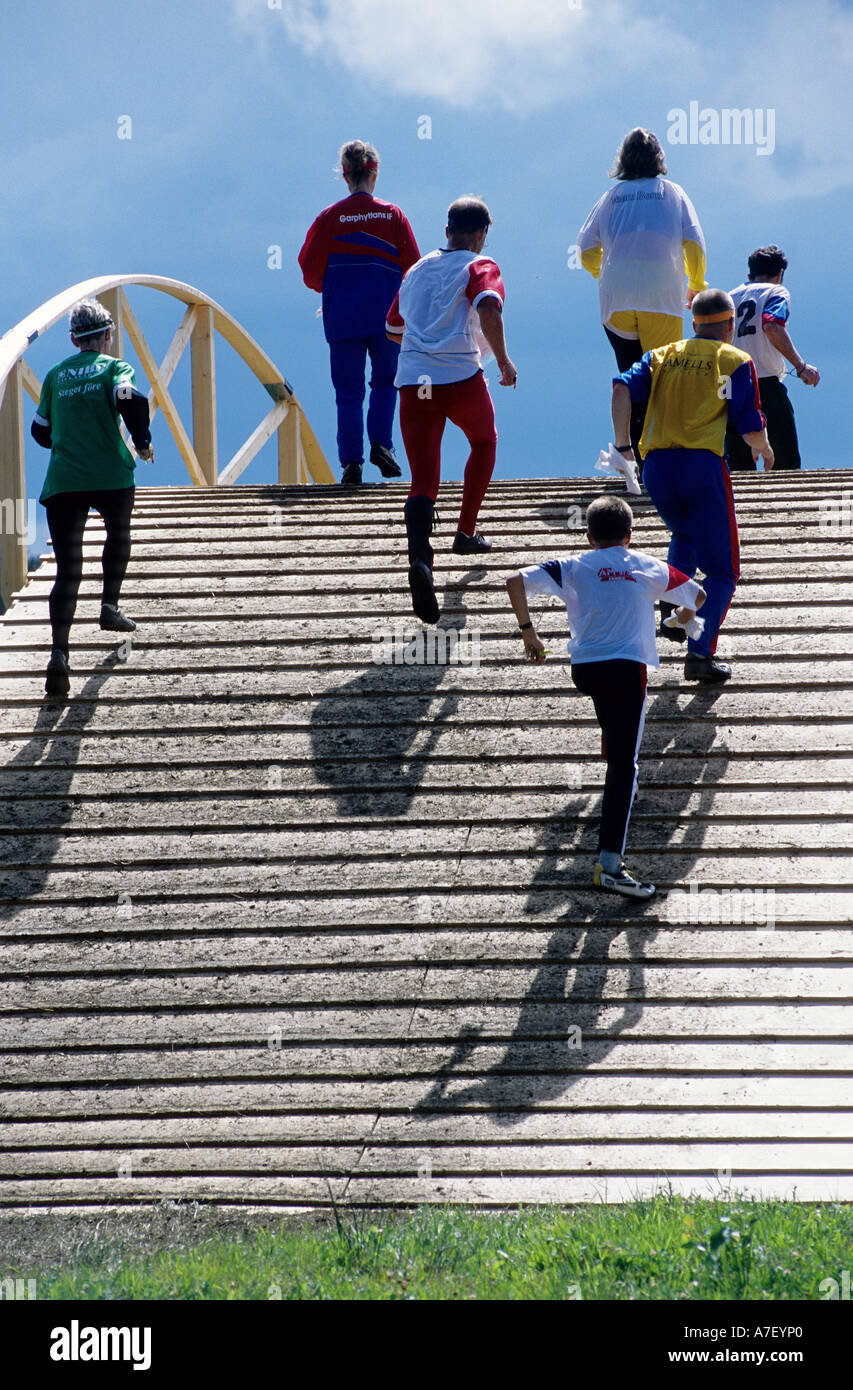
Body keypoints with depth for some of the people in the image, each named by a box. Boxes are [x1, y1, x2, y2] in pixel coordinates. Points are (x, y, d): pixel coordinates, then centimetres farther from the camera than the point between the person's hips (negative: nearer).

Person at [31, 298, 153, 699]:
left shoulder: (56, 375, 13)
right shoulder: (114, 367, 2)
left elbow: (40, 432, 18)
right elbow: (131, 401, -18)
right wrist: (143, 443, -1)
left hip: (62, 481, 2)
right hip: (111, 477, -2)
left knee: (67, 570, -2)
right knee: (118, 533, 32)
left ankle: (59, 652, -19)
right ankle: (110, 606, 27)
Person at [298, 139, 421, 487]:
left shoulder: (330, 217, -3)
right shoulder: (393, 215, -1)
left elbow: (311, 271, -3)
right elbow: (412, 268, -1)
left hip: (342, 317, 0)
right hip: (386, 315, 0)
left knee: (348, 391, 5)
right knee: (385, 380, 18)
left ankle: (351, 462, -3)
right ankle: (380, 443, 0)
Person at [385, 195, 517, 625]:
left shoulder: (417, 270, 20)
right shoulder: (479, 266, 3)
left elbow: (393, 329, 29)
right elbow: (488, 308, -18)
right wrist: (503, 361, -12)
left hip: (412, 380, 4)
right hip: (461, 376, -3)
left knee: (423, 481, -2)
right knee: (484, 442, 29)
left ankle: (419, 561, -28)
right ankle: (466, 533, 31)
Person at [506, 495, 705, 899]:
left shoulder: (573, 567, 14)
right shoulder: (648, 567, 14)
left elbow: (516, 582, 5)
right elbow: (697, 595, 28)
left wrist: (528, 631, 16)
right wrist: (685, 613, 51)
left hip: (584, 669, 3)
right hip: (627, 668, -3)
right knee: (623, 765, -9)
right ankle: (610, 862, -19)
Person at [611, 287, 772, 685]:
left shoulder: (662, 356, 17)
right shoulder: (736, 362, 6)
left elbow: (622, 387, 1)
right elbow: (751, 428, 0)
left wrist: (622, 444, 4)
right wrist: (763, 448, 21)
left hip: (656, 466, 4)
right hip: (703, 465, -4)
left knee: (684, 536, 34)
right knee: (721, 569, 3)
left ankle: (672, 611, 17)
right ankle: (700, 652, -13)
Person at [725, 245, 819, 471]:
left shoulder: (730, 297, 20)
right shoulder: (776, 292, 5)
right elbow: (772, 327, -16)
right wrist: (800, 366, -12)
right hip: (766, 383, -5)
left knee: (739, 468, 6)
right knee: (786, 463, -4)